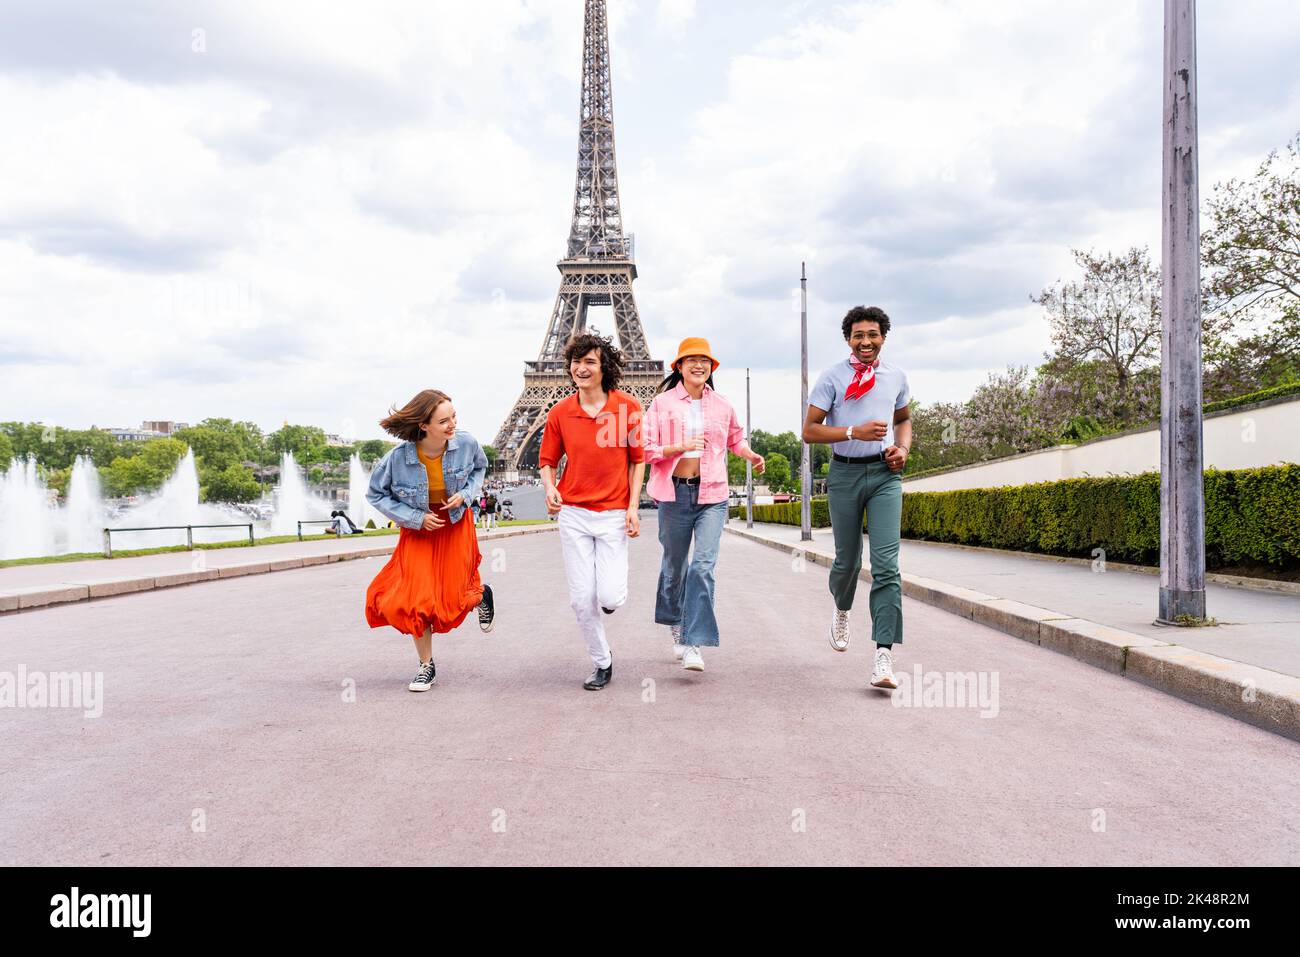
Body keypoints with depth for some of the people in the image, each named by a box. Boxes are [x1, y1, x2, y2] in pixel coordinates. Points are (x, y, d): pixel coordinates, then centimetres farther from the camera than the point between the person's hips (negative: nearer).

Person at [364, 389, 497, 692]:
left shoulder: (467, 444, -19)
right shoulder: (398, 458, -25)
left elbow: (480, 467, 5)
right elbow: (375, 494, -10)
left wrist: (466, 493, -15)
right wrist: (416, 518, -17)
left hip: (456, 526, 1)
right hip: (418, 530, -1)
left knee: (453, 597, -2)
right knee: (416, 599, -7)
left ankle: (481, 593, 39)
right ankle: (426, 666, 14)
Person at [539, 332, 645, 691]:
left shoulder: (628, 406, -4)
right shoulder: (560, 412, 0)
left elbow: (638, 459, 3)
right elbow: (547, 460, 10)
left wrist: (633, 507, -4)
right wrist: (550, 488, -11)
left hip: (614, 514, -2)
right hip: (573, 514, 2)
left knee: (610, 597, -9)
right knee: (581, 599, 2)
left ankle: (612, 589, 30)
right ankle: (603, 662, 23)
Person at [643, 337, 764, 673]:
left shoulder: (722, 405, 8)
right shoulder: (663, 403, 0)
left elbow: (735, 438, 27)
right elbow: (646, 450, -4)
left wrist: (752, 456, 8)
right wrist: (681, 447, -17)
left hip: (712, 496, 1)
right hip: (675, 494, -1)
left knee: (704, 565, -14)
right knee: (675, 565, 12)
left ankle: (694, 645, -14)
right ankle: (677, 627, 38)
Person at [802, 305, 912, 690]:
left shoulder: (896, 376, 10)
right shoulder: (832, 378, -1)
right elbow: (809, 431, -5)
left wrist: (903, 448, 4)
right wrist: (854, 432, -17)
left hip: (885, 474, 1)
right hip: (845, 474, -1)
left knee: (886, 564, -11)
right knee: (847, 560, 10)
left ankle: (884, 656, -13)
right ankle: (842, 610, 45)